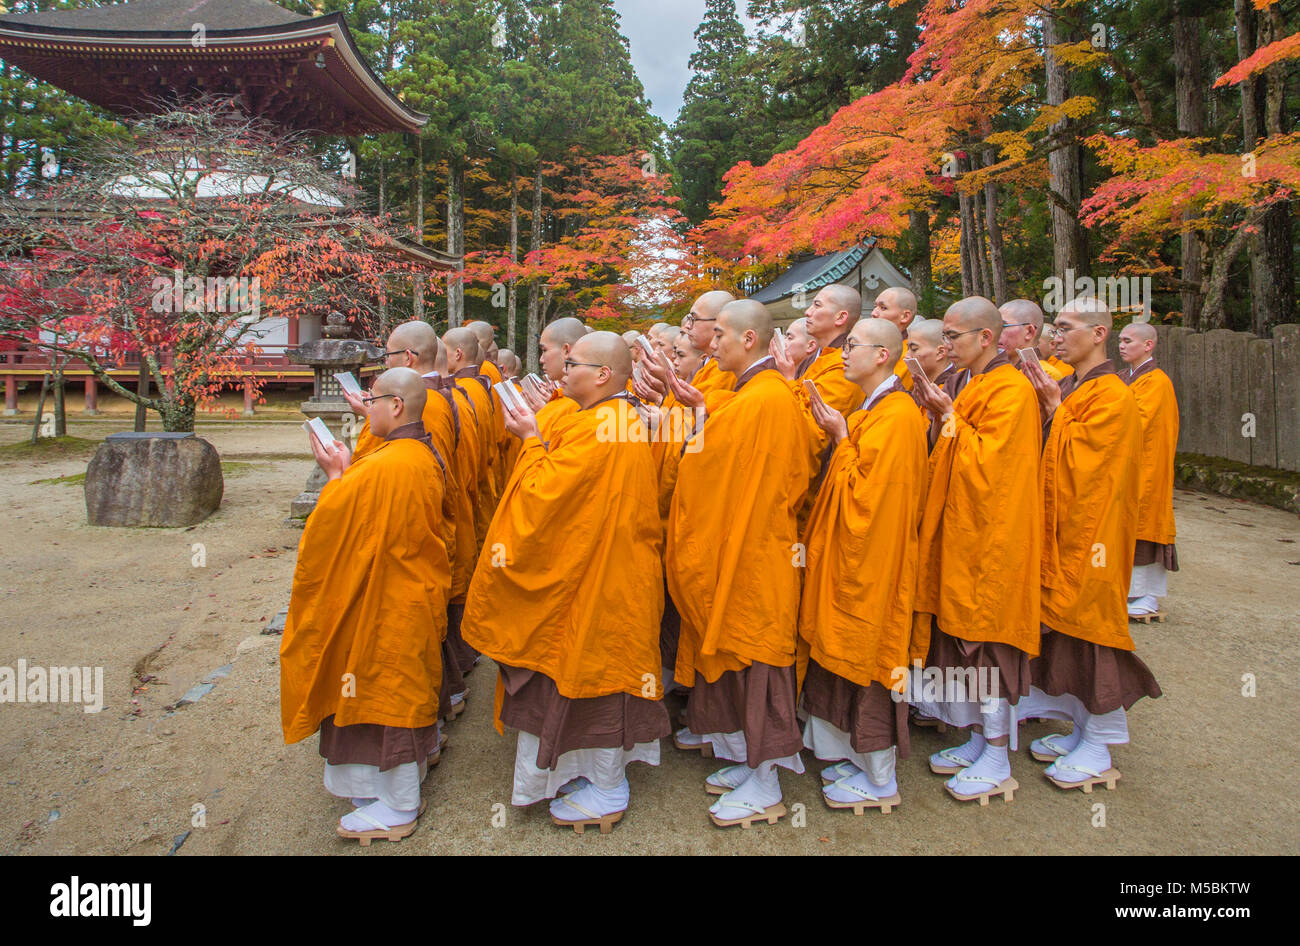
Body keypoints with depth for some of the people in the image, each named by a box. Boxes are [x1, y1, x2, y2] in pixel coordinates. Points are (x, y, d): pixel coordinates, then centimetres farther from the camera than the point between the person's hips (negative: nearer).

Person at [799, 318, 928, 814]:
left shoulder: (897, 417, -19)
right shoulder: (870, 410, 12)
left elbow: (865, 495, -21)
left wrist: (841, 439, -15)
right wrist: (843, 438, 6)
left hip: (873, 563, -9)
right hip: (852, 555, 10)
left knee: (868, 664, 3)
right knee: (850, 660, 17)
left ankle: (879, 781, 19)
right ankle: (860, 756, 33)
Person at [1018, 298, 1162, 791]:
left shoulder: (1112, 396, -14)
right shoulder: (1065, 387, 11)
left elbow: (1079, 460, -20)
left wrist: (1054, 406, -15)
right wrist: (1050, 404, 2)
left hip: (1091, 531, -8)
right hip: (1058, 528, 8)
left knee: (1088, 628, -1)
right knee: (1064, 627, 14)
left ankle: (1098, 749, 12)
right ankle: (1082, 728, 28)